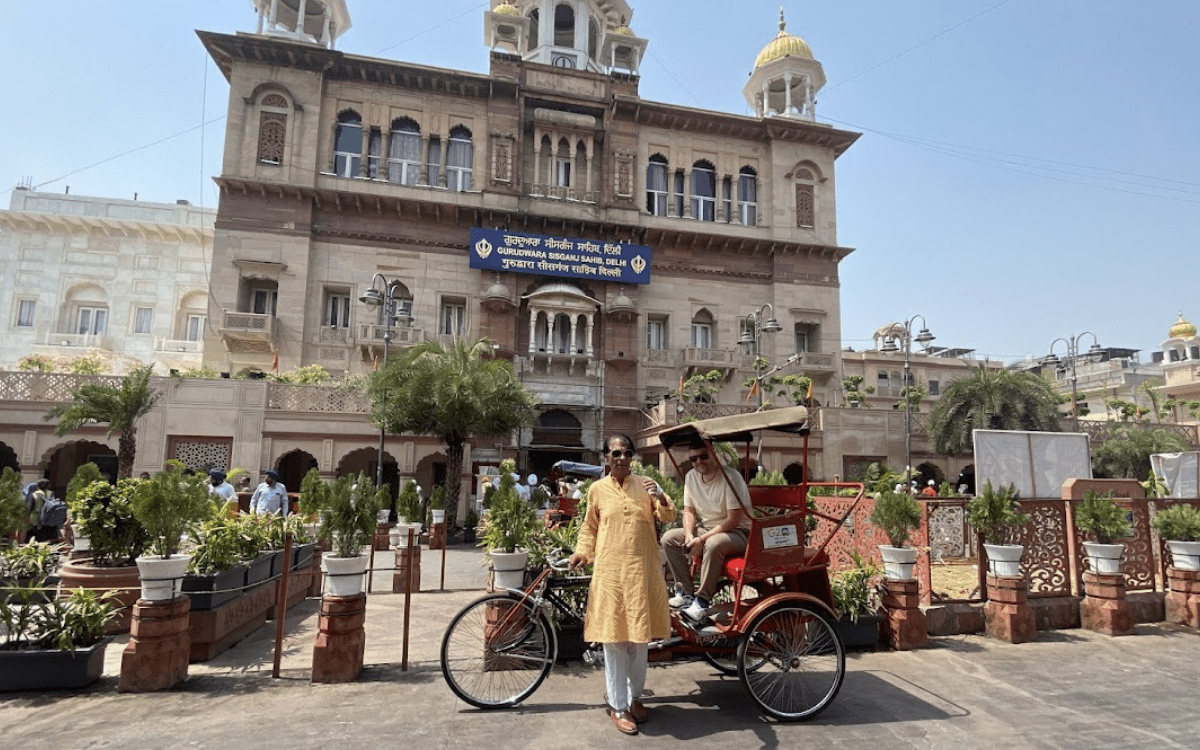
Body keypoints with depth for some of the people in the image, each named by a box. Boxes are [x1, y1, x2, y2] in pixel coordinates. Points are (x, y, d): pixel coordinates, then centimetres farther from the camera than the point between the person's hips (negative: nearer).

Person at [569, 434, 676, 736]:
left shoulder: (644, 485, 4)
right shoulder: (598, 489, 4)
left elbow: (668, 516, -4)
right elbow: (590, 527, 13)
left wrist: (660, 497, -23)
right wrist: (582, 551, -1)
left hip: (642, 570, 1)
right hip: (610, 570, -1)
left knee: (640, 637, 12)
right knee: (614, 639, 3)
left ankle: (635, 697, 31)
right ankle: (618, 706, 18)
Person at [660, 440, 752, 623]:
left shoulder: (731, 477, -19)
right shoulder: (691, 477, 3)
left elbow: (733, 520, -21)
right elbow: (689, 510, 10)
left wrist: (702, 539, -24)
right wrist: (689, 535, -11)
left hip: (736, 533, -7)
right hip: (704, 529, 7)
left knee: (713, 544, -38)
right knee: (669, 538, -10)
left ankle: (702, 601, -27)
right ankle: (685, 592, -6)